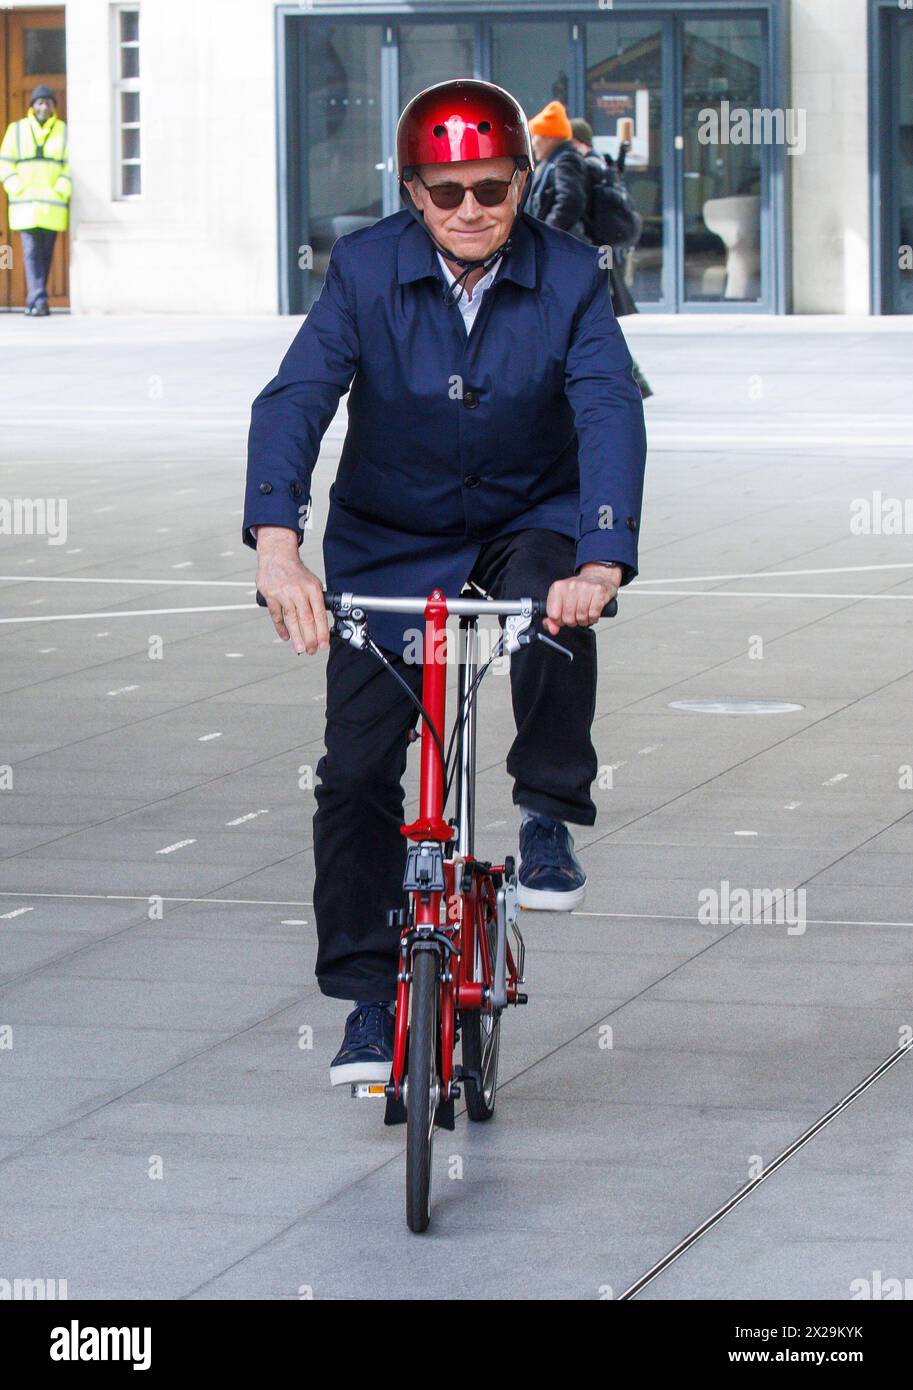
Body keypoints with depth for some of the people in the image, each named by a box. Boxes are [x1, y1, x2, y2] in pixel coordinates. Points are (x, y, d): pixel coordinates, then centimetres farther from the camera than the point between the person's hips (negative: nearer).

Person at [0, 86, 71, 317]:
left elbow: (70, 167, 3)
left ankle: (34, 301, 16)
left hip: (53, 204, 1)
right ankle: (39, 300, -20)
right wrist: (19, 191, -8)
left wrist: (61, 192, -10)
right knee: (31, 252, -12)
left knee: (45, 254, 5)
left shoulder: (63, 132, 6)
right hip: (26, 203, -1)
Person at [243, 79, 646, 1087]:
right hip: (388, 540, 1)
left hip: (527, 521, 0)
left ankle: (548, 819, -12)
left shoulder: (569, 278, -16)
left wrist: (601, 559, -45)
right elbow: (293, 399, -27)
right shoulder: (364, 271, -16)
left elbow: (611, 412, -27)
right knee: (356, 766, -6)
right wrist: (277, 542, -44)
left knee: (554, 606, -35)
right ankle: (367, 997, 7)